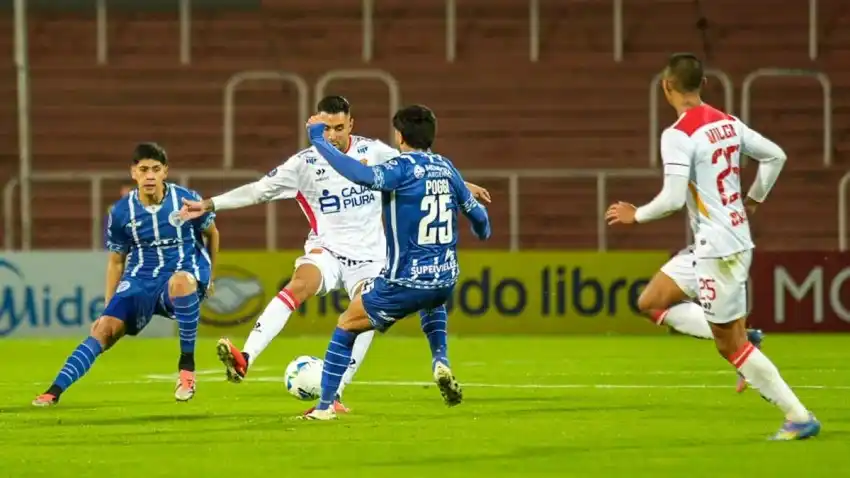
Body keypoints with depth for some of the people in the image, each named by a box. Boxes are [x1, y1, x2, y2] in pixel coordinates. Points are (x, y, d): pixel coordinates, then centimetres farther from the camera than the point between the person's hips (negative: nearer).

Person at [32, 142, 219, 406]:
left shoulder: (186, 200, -7)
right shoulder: (120, 212, -2)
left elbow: (212, 233, 12)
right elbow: (116, 261, 9)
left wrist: (208, 276, 17)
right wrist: (108, 307, 6)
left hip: (184, 272, -3)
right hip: (140, 279, 3)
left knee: (180, 282, -40)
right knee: (104, 328, -18)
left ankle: (187, 365, -26)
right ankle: (55, 390, -21)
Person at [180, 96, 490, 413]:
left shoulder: (373, 151, 0)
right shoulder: (305, 163, -3)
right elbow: (259, 190, -3)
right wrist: (209, 205, -9)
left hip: (369, 256, 2)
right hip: (327, 251, -2)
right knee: (297, 286, -30)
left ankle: (335, 395, -15)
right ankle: (244, 359, -44)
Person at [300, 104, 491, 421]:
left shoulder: (403, 169, -13)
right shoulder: (445, 167, 6)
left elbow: (360, 174, -30)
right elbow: (475, 213, 18)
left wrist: (318, 138, -20)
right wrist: (483, 231, 42)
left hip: (404, 283, -6)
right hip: (445, 281, 6)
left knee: (347, 326, 15)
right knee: (432, 301, 42)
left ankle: (324, 406, 14)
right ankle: (441, 363, 18)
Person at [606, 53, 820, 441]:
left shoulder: (678, 135, -17)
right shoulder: (728, 123, 7)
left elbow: (673, 199, -22)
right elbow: (776, 156, 12)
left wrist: (636, 216, -5)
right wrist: (752, 200, 23)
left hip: (716, 248, -9)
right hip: (737, 238, 9)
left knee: (731, 344, -2)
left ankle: (799, 417, -3)